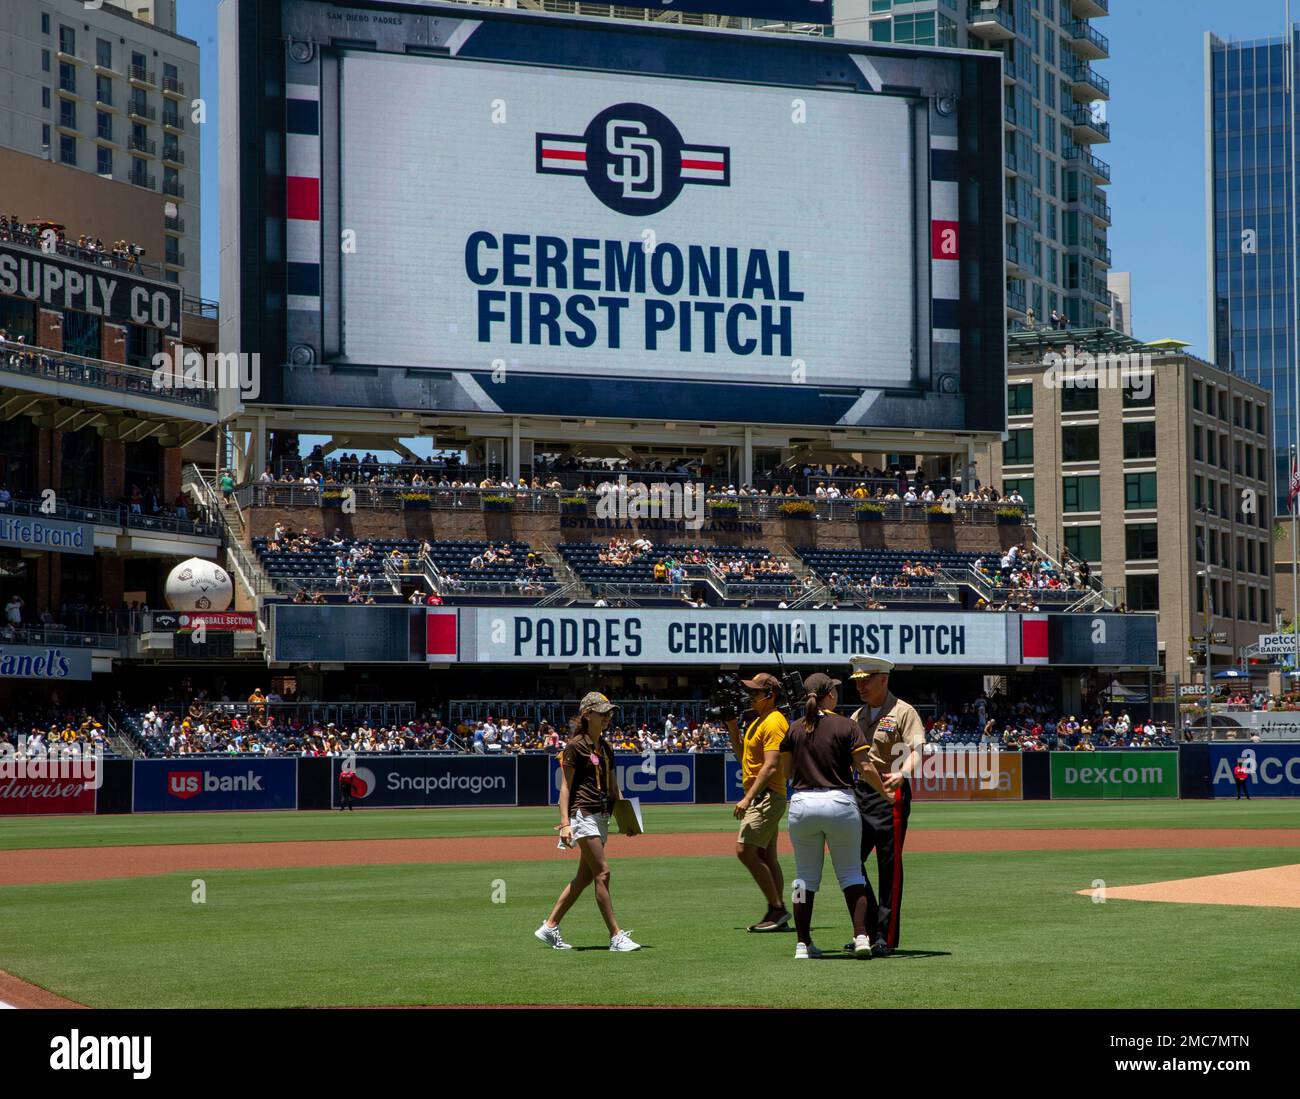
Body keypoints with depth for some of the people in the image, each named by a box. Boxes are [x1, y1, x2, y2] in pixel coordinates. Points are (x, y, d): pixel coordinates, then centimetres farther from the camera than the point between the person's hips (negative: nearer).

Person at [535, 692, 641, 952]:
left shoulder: (606, 748, 16)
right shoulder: (575, 746, -7)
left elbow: (614, 787, 21)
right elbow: (565, 787, -9)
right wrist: (564, 823, -17)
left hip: (601, 818, 9)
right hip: (583, 815, -9)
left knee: (585, 877, 9)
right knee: (602, 873, -11)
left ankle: (549, 926, 18)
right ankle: (616, 936, -11)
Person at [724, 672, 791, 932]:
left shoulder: (774, 722, -15)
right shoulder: (758, 721, 17)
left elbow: (771, 766, -23)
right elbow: (743, 755, 25)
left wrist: (748, 798, -28)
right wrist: (732, 728, 14)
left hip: (767, 797, -11)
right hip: (760, 799, 11)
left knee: (745, 850, -15)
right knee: (766, 856, 11)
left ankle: (777, 908, -11)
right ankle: (777, 913, 14)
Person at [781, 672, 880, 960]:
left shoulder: (795, 729, 5)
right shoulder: (847, 726, -4)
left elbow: (786, 771, 8)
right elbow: (865, 768, -9)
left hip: (802, 804, 2)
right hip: (840, 802, -2)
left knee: (805, 876, 10)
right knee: (850, 872, 8)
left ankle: (803, 944, 8)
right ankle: (861, 936, -4)